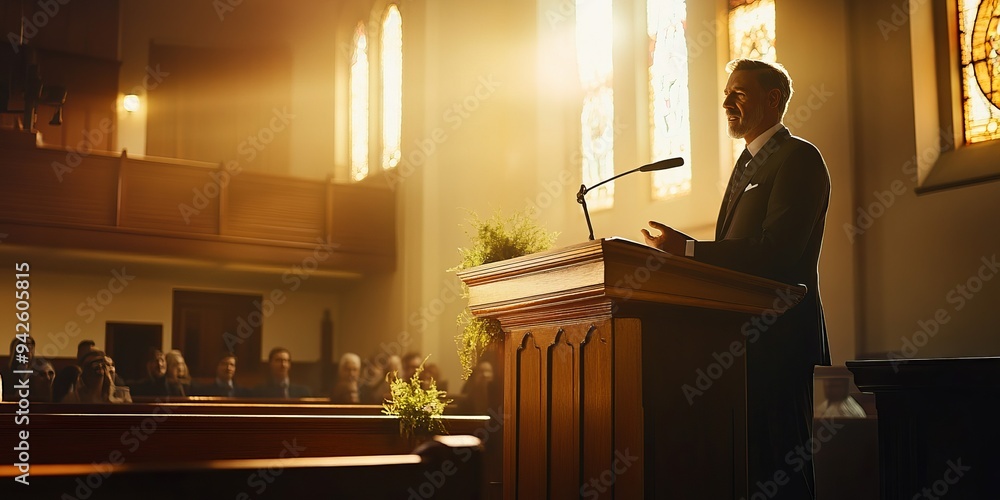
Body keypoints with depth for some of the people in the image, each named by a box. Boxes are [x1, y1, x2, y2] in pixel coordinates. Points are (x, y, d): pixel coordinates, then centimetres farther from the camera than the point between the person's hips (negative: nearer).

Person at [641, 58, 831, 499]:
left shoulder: (799, 158, -7)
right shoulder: (748, 164, 23)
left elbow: (775, 251, -19)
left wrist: (688, 249, -22)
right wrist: (685, 252, 6)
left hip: (778, 334, -9)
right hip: (746, 333, 9)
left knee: (776, 455, -7)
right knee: (748, 454, 10)